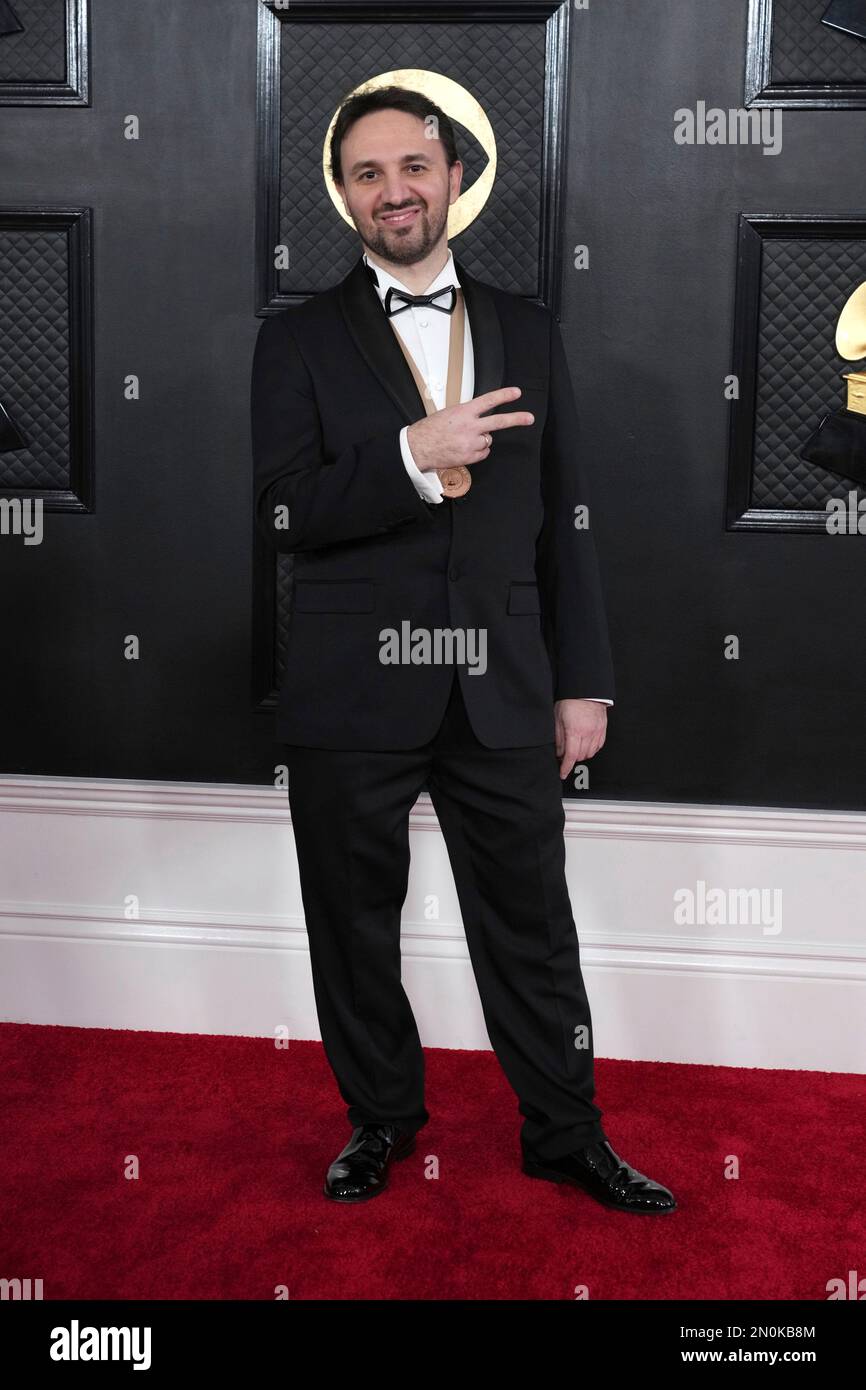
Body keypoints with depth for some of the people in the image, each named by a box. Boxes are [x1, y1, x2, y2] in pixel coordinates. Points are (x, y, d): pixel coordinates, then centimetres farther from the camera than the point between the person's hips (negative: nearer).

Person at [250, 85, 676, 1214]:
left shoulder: (528, 333, 10)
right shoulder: (299, 341, 4)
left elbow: (564, 520, 9)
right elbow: (284, 512, -6)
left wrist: (583, 683, 5)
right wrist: (410, 457, -20)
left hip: (502, 693, 1)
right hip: (350, 695, -1)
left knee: (531, 923, 9)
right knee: (355, 927, 12)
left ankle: (565, 1132, 28)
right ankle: (382, 1119, 33)